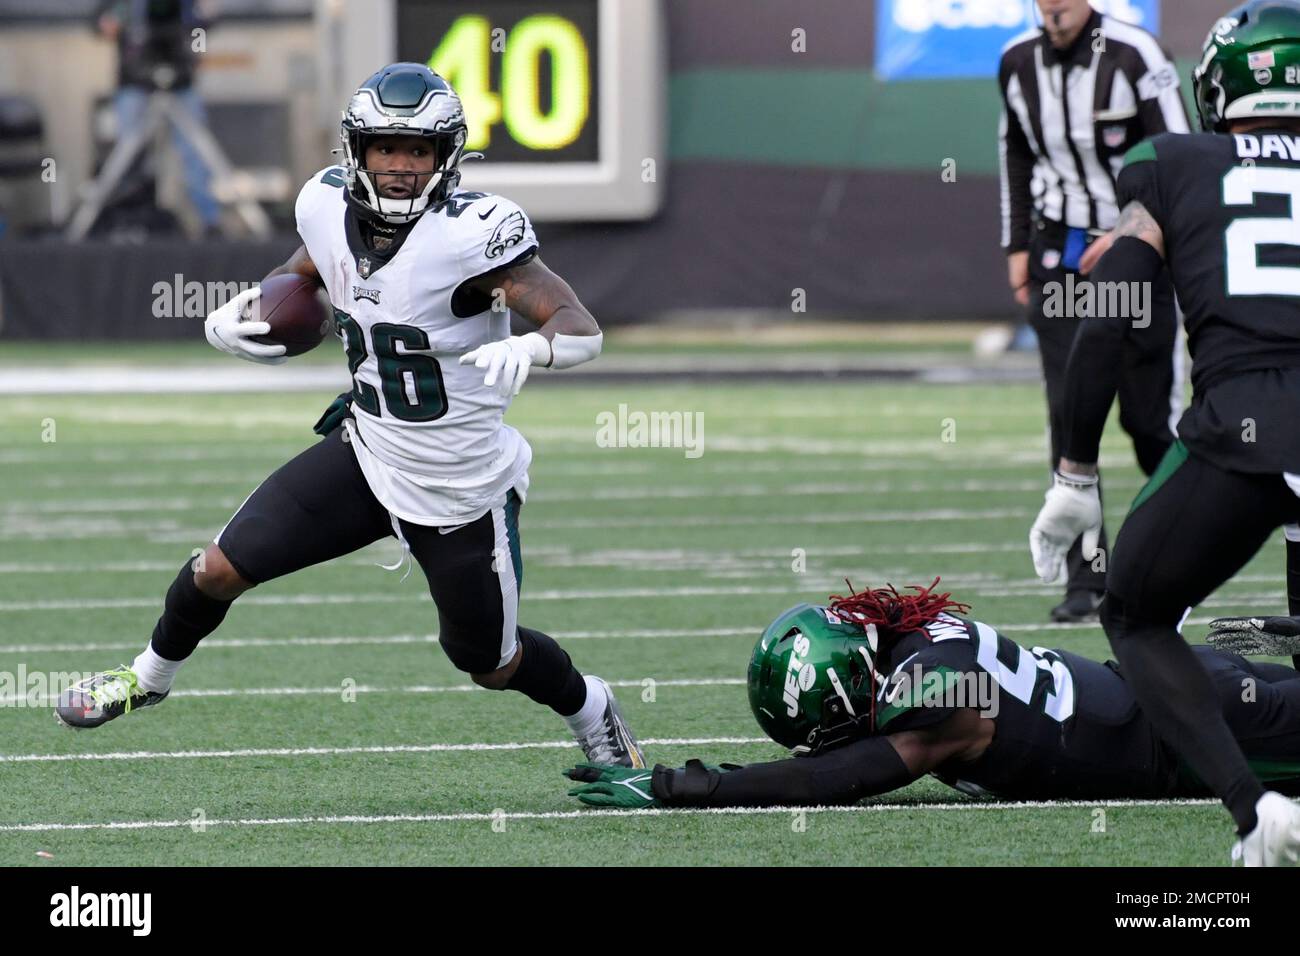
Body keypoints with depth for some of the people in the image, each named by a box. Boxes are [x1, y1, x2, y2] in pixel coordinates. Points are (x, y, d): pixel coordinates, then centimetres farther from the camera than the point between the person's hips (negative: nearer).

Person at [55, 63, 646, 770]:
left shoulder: (471, 231, -26)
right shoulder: (331, 209, -8)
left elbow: (581, 329, -29)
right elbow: (290, 288, 13)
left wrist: (525, 349, -51)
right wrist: (229, 321, -9)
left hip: (461, 491, -4)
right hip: (368, 453, 4)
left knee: (490, 665, 12)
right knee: (223, 568, -2)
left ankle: (592, 713, 45)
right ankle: (149, 678, 28)